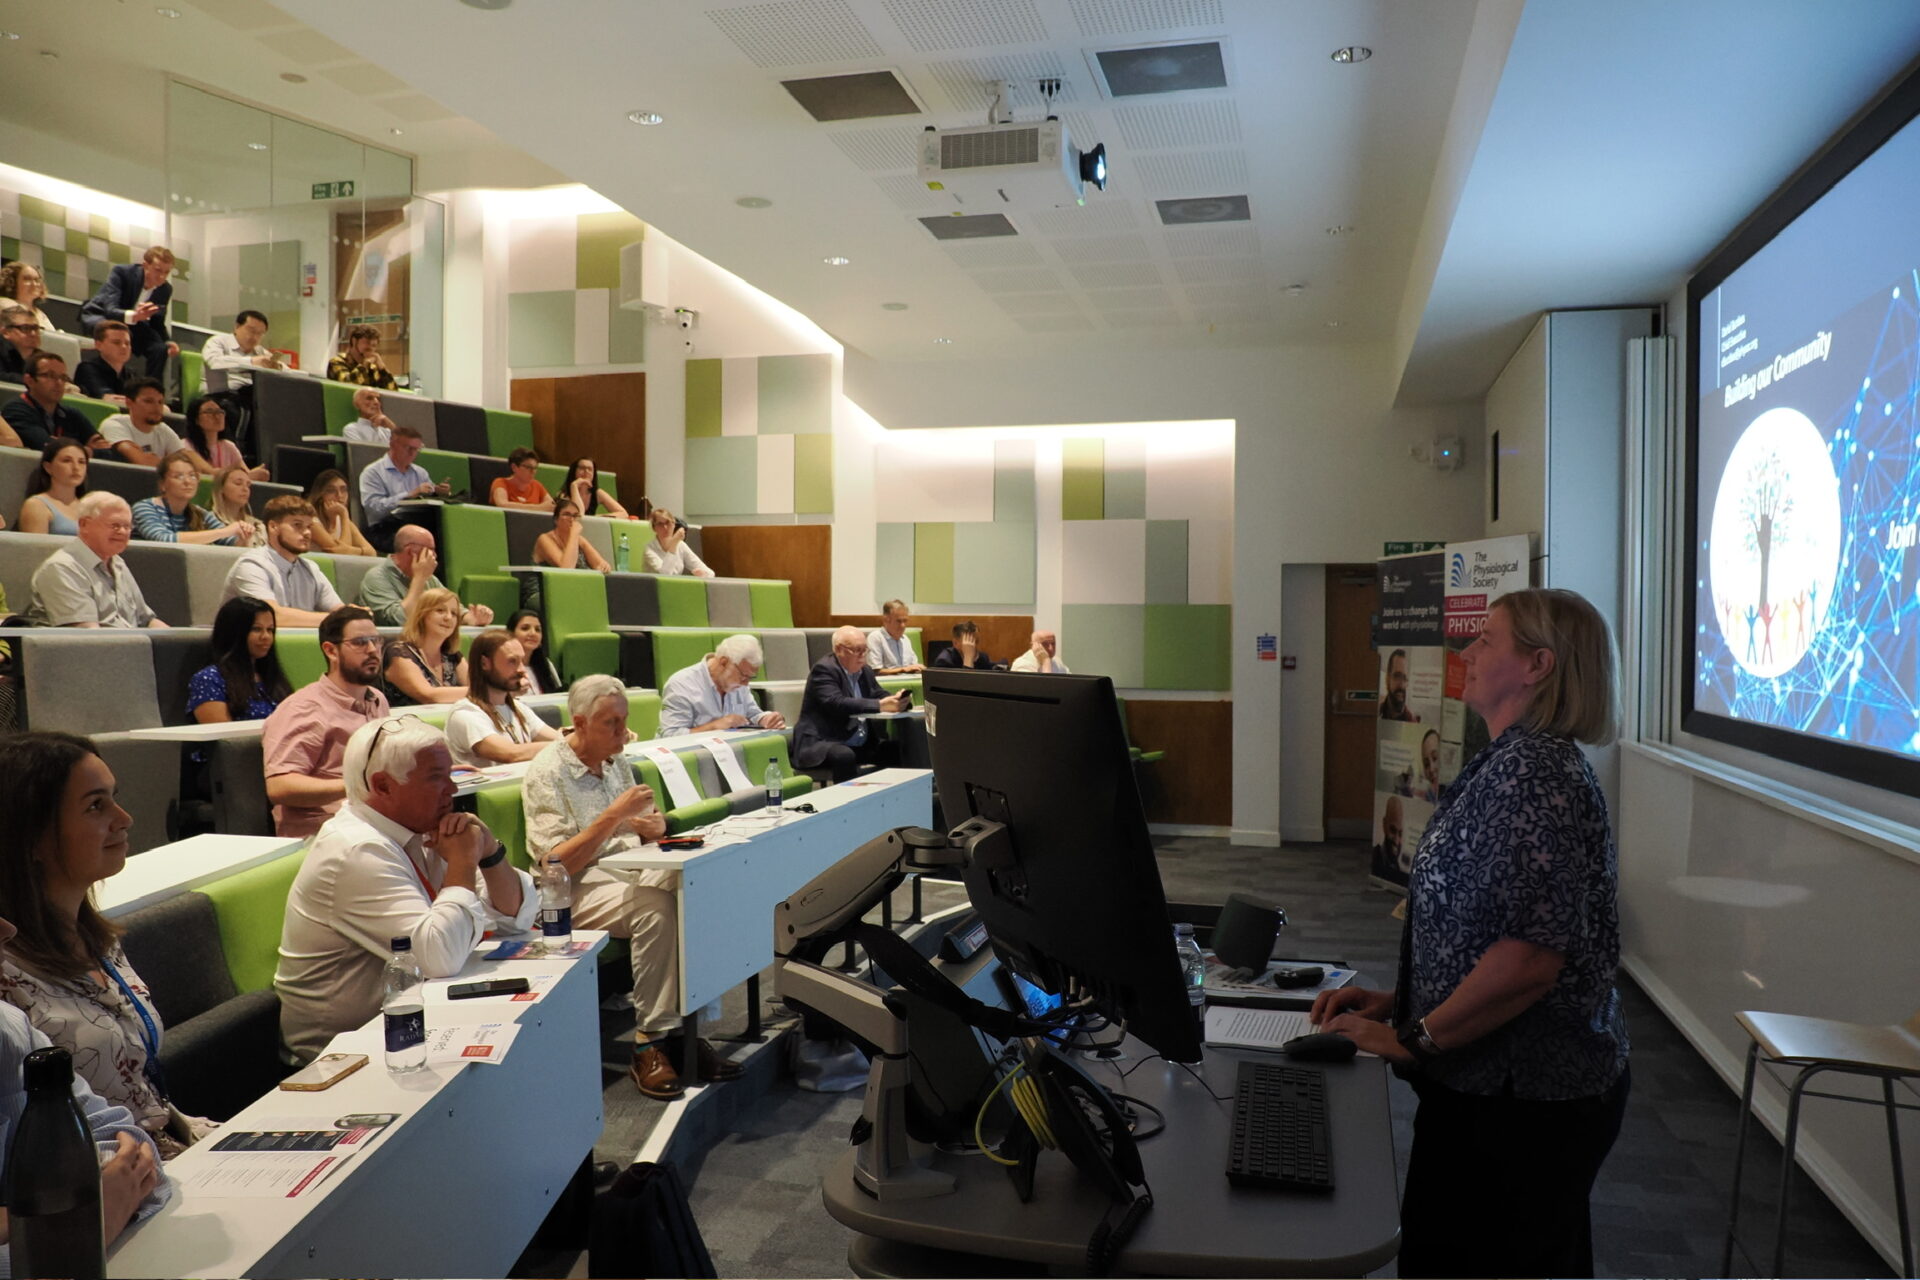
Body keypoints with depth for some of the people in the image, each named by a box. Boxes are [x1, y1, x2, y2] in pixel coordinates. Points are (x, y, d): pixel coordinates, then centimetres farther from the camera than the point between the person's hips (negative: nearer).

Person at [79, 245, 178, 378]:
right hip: (99, 316, -5)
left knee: (160, 348, -19)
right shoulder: (121, 273, -25)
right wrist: (134, 316, -57)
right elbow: (110, 310, -35)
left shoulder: (165, 290, -10)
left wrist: (168, 342, -23)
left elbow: (157, 323, -1)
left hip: (130, 325, 5)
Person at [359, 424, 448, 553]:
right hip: (385, 531, -5)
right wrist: (409, 495, -16)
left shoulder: (420, 472, 25)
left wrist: (439, 493, -5)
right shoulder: (373, 472, 5)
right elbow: (373, 507, -11)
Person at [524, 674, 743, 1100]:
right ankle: (652, 1042, -25)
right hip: (579, 887, -7)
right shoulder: (547, 774, -8)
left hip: (633, 872, 7)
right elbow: (556, 865, -15)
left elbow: (646, 828, 23)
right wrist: (614, 816, -20)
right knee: (655, 908, -35)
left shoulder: (615, 762, 15)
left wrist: (652, 825, -3)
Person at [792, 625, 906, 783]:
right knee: (845, 756, -37)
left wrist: (895, 700, -12)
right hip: (821, 744, -8)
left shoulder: (864, 671, 14)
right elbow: (836, 703, -25)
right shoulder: (824, 669, -12)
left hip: (860, 745, 8)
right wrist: (880, 705, -31)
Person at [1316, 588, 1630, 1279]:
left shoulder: (1538, 773, -22)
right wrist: (1396, 1001, 9)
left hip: (1522, 1101, -10)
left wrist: (1410, 1037, -19)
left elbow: (1528, 958, -29)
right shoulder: (1511, 762, 11)